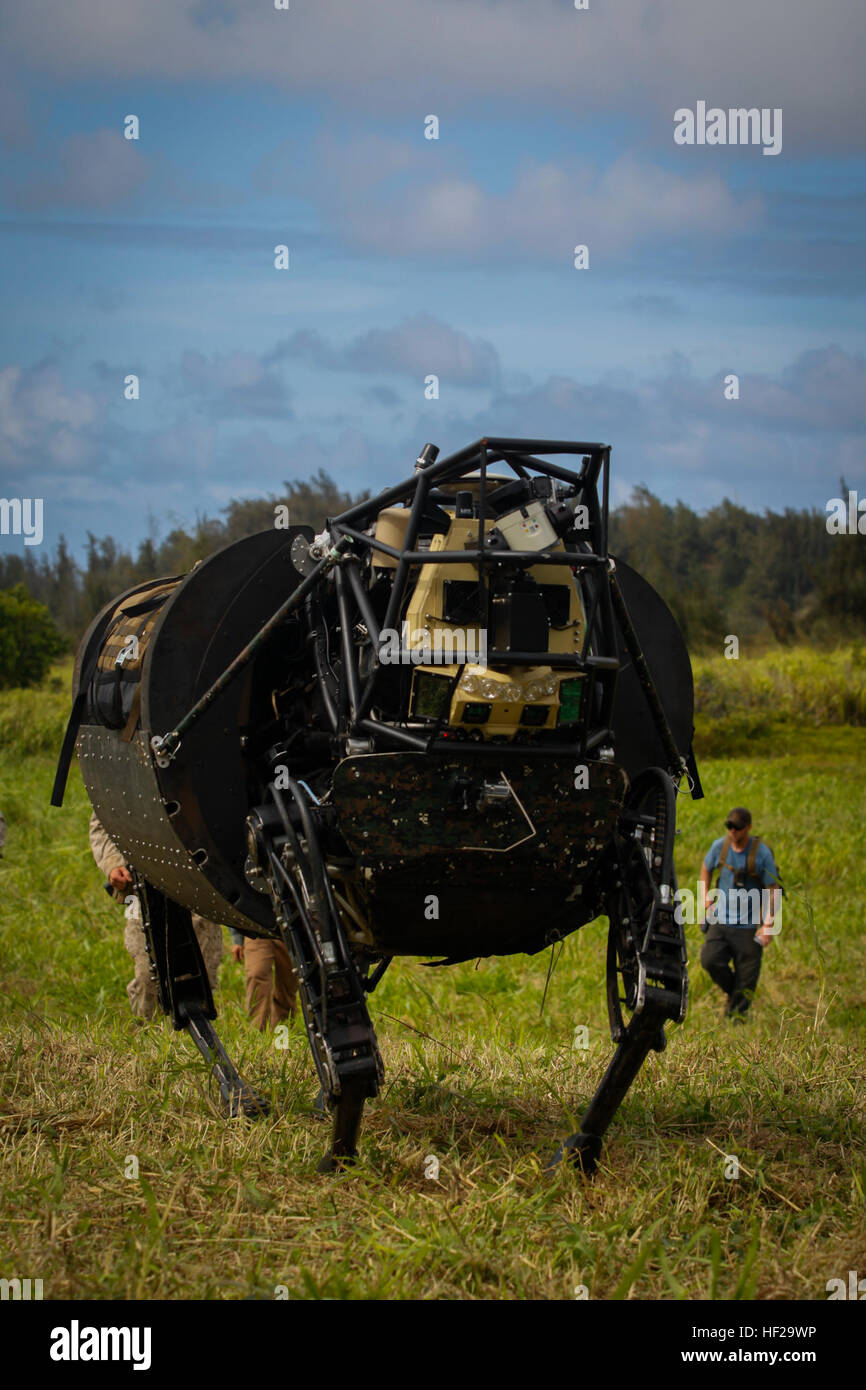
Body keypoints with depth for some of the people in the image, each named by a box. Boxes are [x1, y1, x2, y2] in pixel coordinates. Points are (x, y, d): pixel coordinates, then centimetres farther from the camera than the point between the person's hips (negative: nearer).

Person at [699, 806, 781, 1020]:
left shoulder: (762, 853, -12)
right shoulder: (719, 846, -2)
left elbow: (772, 890, -7)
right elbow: (706, 869, 20)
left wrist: (768, 925, -13)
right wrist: (705, 899, 10)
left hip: (749, 924, -3)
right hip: (721, 920, 3)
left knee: (746, 974, -1)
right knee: (710, 959, -12)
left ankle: (739, 1012, 18)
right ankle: (732, 992, 14)